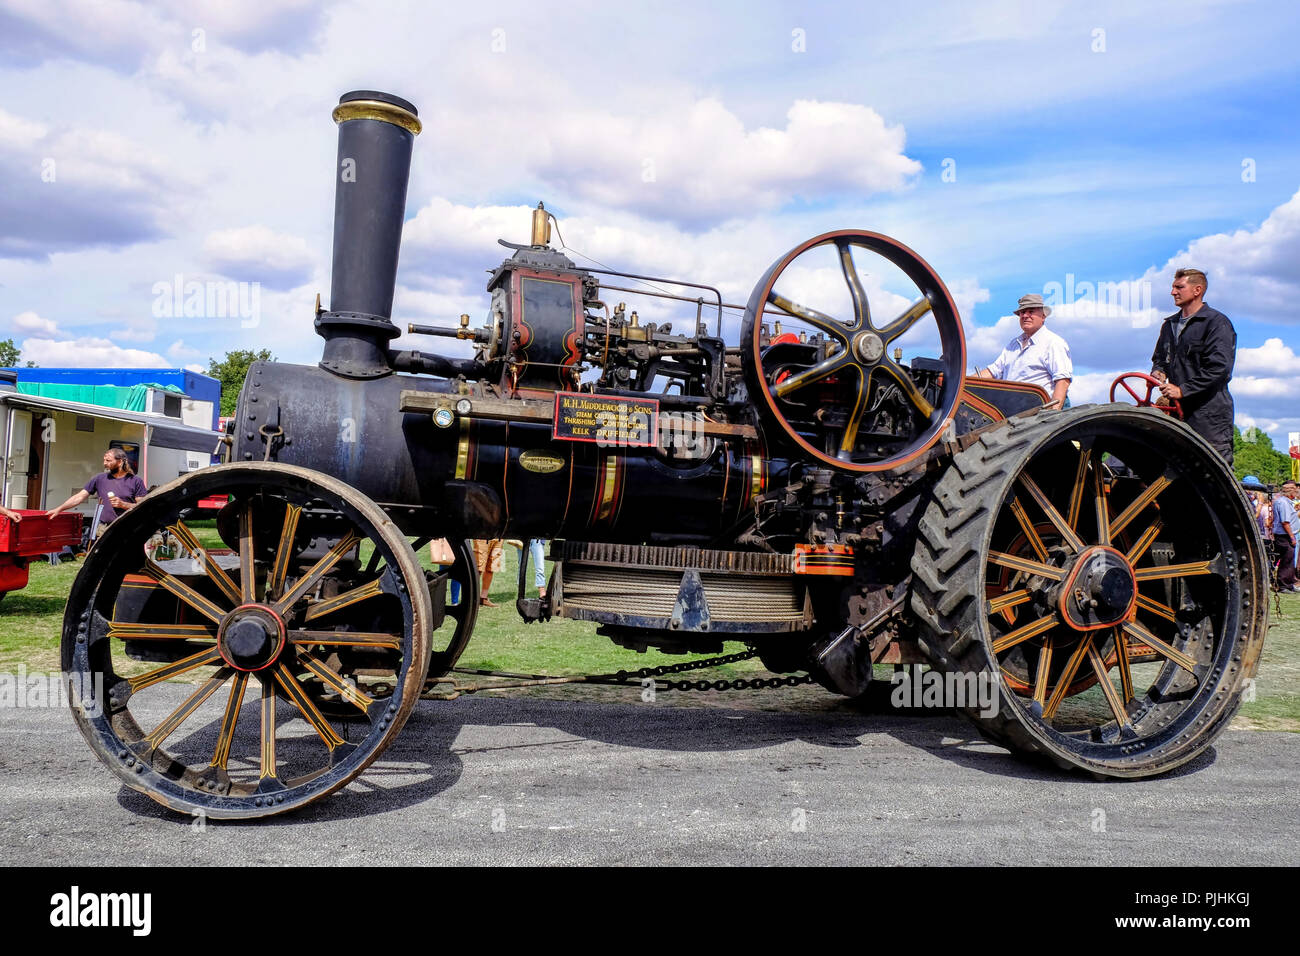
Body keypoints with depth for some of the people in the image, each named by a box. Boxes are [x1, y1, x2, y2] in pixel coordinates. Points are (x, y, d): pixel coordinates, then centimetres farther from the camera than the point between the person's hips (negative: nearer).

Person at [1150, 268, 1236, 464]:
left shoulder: (1216, 322, -4)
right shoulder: (1170, 324, 19)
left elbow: (1218, 367, -13)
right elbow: (1159, 357, 30)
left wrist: (1182, 390, -17)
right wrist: (1158, 372, 6)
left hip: (1210, 411, -7)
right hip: (1177, 410, 7)